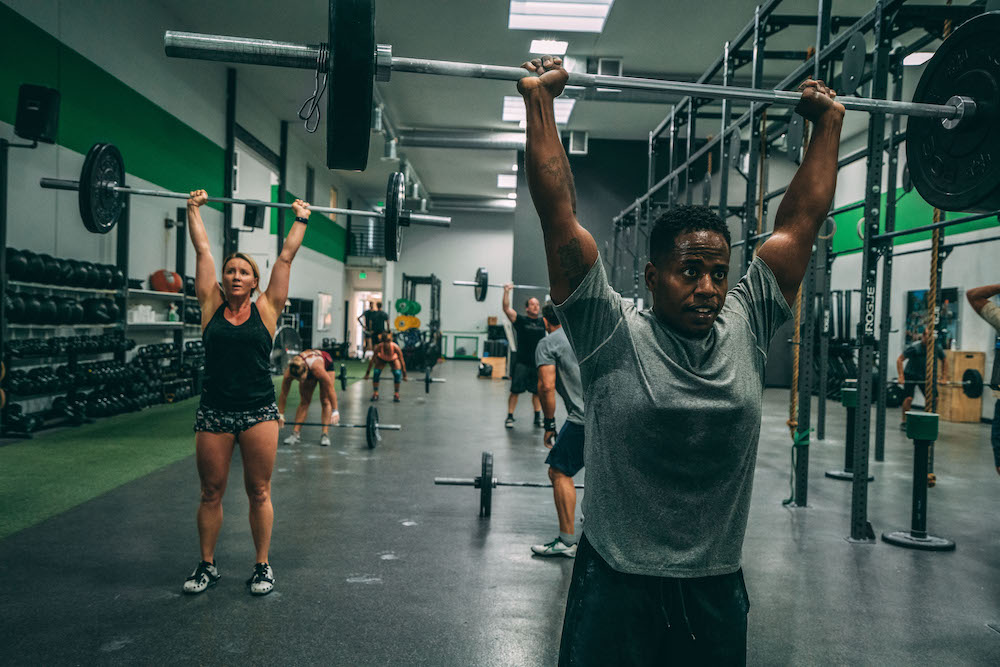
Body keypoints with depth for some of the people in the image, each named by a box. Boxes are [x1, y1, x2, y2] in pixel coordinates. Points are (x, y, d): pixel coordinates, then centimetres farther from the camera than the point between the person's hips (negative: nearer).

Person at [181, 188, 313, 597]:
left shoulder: (266, 309, 1)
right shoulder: (211, 306, 4)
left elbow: (286, 257, 5)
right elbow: (202, 249, 8)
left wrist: (301, 219, 10)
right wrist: (194, 209, 12)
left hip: (258, 412, -1)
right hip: (214, 412, 2)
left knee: (259, 492, 8)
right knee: (211, 493, 11)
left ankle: (262, 566, 21)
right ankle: (207, 565, 28)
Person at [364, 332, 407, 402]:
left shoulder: (395, 347, -39)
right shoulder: (379, 347, -37)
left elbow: (402, 361, -28)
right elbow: (372, 360, -24)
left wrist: (404, 374, -23)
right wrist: (367, 373, -19)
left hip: (393, 359, -1)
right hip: (381, 359, 1)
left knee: (397, 373, -20)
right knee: (376, 373, -17)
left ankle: (396, 394, -5)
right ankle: (375, 393, 0)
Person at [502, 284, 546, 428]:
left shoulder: (544, 322, 9)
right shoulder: (520, 320, -1)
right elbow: (506, 308, -11)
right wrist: (507, 291, -17)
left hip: (538, 362, 4)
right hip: (522, 362, -3)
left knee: (537, 391, 10)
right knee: (515, 390, -1)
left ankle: (538, 417, 21)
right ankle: (510, 417, 7)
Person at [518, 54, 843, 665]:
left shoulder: (746, 328, 0)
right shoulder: (613, 333, -11)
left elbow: (802, 219, 5)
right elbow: (559, 213, -13)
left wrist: (829, 121, 10)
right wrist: (539, 101, -11)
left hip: (718, 590, 4)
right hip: (617, 589, -3)